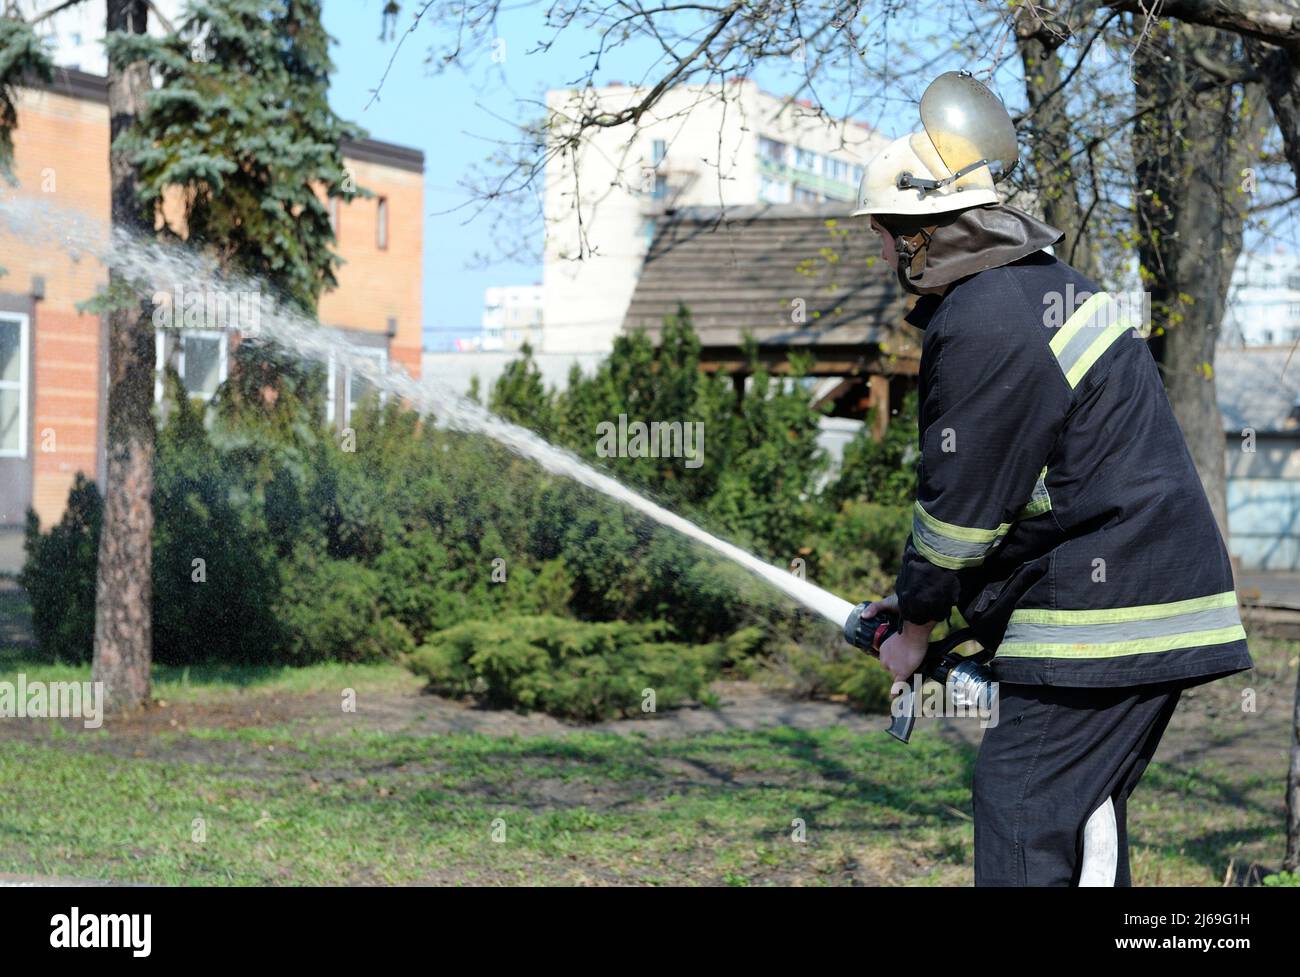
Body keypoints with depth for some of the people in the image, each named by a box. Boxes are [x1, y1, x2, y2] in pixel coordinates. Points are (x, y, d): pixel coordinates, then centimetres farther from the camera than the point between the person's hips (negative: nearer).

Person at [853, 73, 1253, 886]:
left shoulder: (984, 326, -16)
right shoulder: (1043, 288, 17)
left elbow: (964, 502, -12)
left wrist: (916, 625, 3)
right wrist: (918, 596, 20)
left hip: (1106, 618, -10)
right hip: (1161, 592, 10)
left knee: (1023, 818, -9)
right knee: (1084, 816, 15)